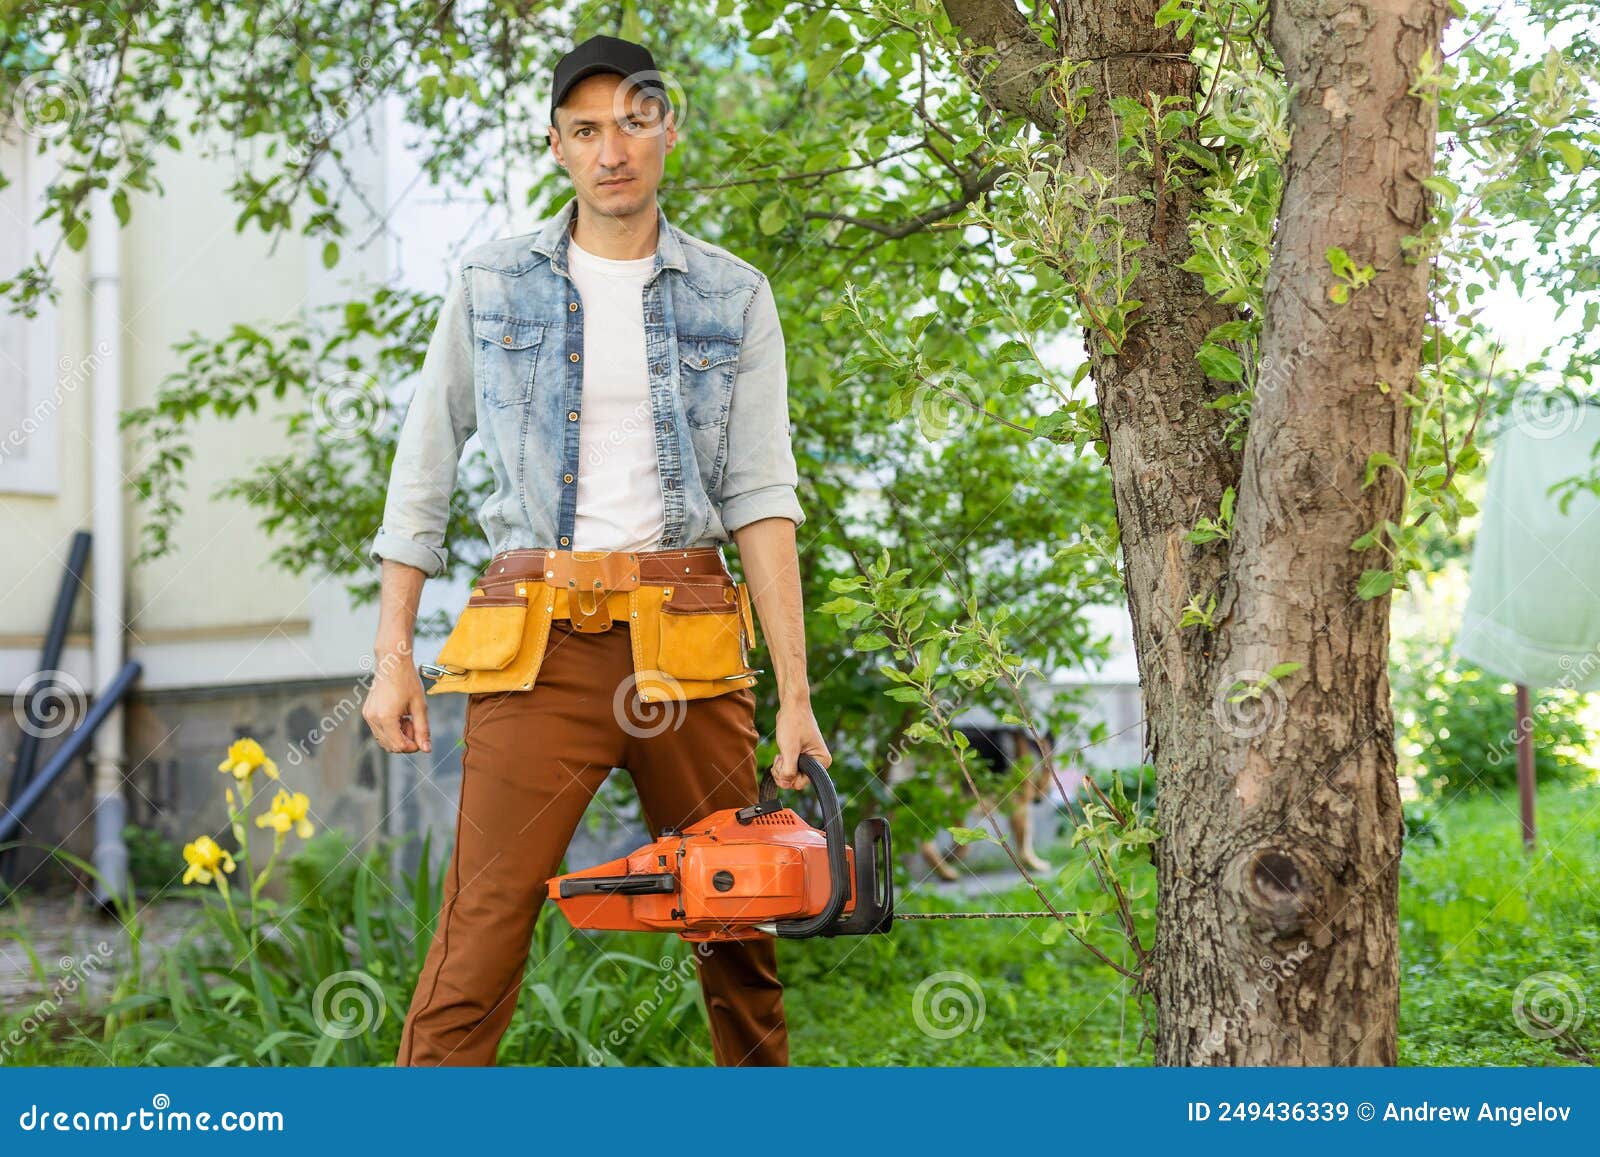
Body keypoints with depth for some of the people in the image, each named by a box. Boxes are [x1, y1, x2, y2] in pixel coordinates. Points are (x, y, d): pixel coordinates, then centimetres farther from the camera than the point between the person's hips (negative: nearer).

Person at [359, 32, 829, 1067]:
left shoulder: (735, 298, 8)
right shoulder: (493, 286, 7)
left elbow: (762, 497, 2)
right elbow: (424, 473, 10)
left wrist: (796, 695, -5)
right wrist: (394, 655, 4)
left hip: (687, 637, 1)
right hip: (536, 636, -1)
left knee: (737, 921, 10)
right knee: (482, 935, -9)